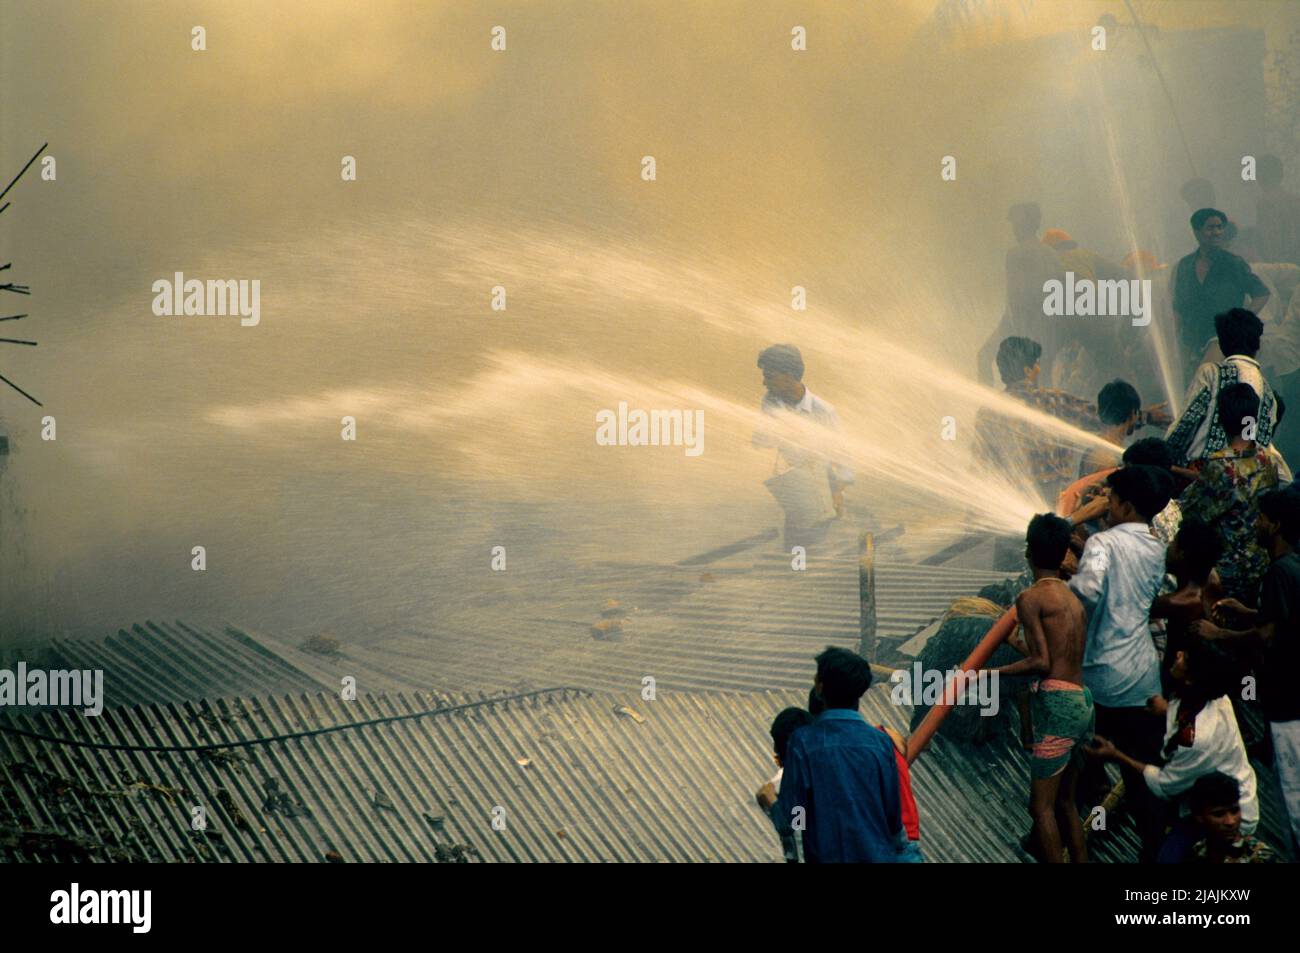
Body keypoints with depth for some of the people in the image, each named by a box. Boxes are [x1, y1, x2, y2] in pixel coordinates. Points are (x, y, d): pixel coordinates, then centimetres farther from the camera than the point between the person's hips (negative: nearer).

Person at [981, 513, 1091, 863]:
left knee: (1041, 806, -7)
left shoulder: (1031, 598, -6)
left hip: (1057, 703, -8)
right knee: (1065, 802, 16)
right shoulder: (1074, 599, 17)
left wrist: (989, 674, -7)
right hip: (1083, 703, 8)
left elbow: (1041, 662, -13)